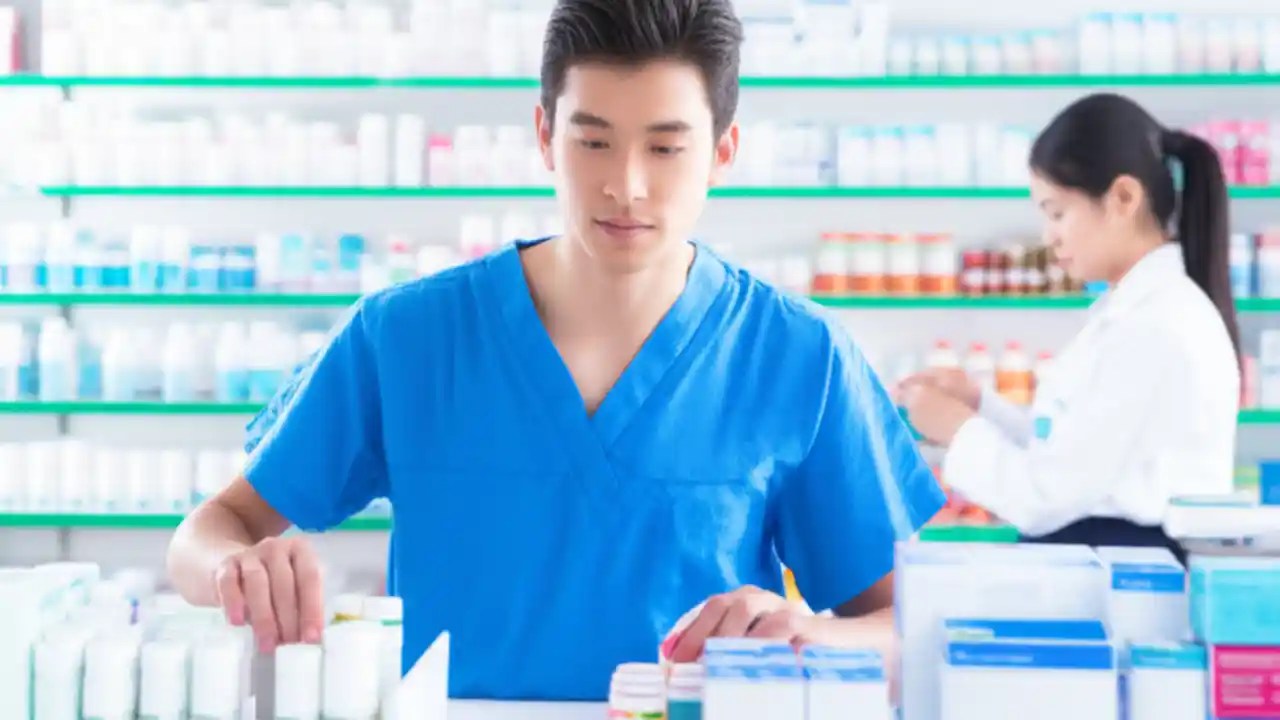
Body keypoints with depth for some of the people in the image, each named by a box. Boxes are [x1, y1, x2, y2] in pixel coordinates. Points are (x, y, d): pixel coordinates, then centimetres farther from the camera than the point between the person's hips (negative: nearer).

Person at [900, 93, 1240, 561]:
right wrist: (978, 404, 5)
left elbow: (1047, 497, -19)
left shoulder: (1151, 325, -20)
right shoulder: (1138, 307, 13)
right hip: (1104, 557, 9)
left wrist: (960, 430, -5)